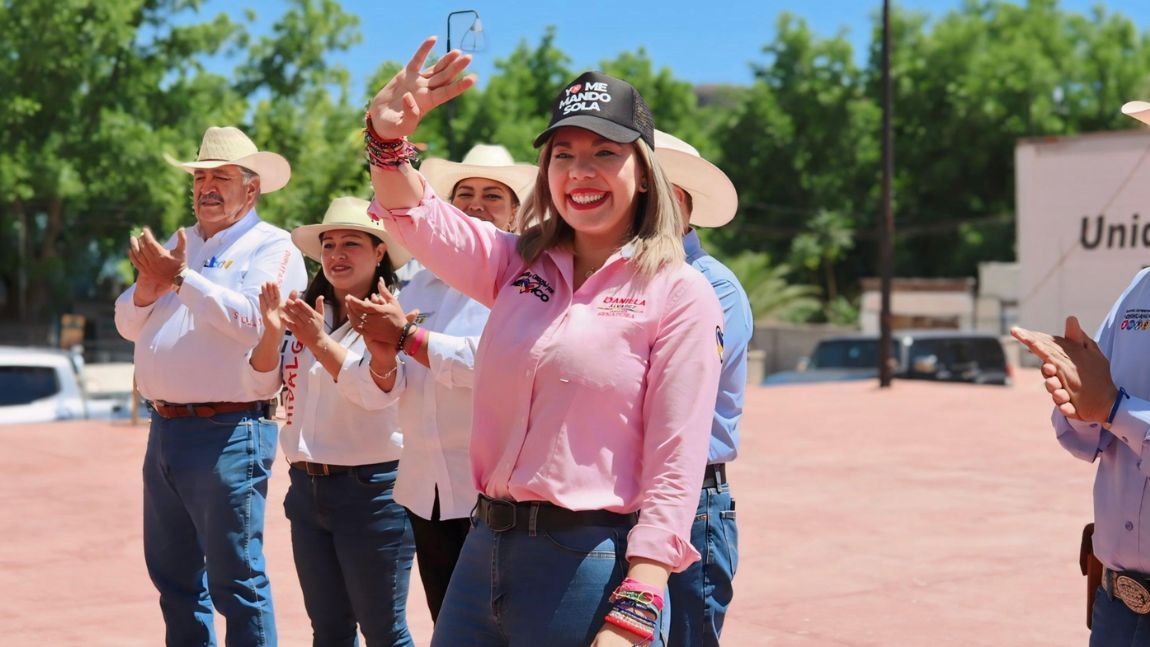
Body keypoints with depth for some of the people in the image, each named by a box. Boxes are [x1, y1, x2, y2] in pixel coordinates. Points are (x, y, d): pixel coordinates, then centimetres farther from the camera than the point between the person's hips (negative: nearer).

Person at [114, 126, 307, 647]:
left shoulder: (272, 248, -4)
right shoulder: (177, 246, 18)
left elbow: (254, 320, -20)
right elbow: (129, 325, 15)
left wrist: (182, 278, -19)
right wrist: (146, 288, -6)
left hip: (227, 434, -7)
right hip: (165, 429, 8)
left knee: (234, 579, -4)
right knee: (172, 574, 15)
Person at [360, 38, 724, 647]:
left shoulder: (680, 294, -5)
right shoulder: (518, 267, 11)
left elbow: (674, 467, -11)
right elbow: (412, 214, 0)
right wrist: (388, 136, -22)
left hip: (592, 566, -5)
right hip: (484, 548, 5)